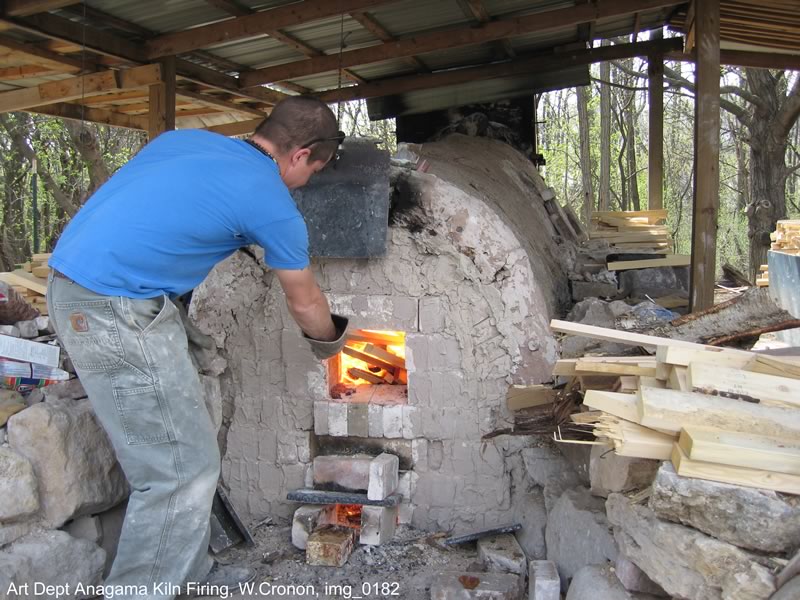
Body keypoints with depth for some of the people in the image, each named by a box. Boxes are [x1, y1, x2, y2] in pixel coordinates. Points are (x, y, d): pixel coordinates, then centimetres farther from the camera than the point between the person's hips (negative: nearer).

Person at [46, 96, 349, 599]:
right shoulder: (273, 204, -7)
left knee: (177, 453, 17)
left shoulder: (187, 138, 13)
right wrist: (330, 341, 26)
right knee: (183, 470, 1)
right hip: (117, 312, -9)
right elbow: (305, 302, 7)